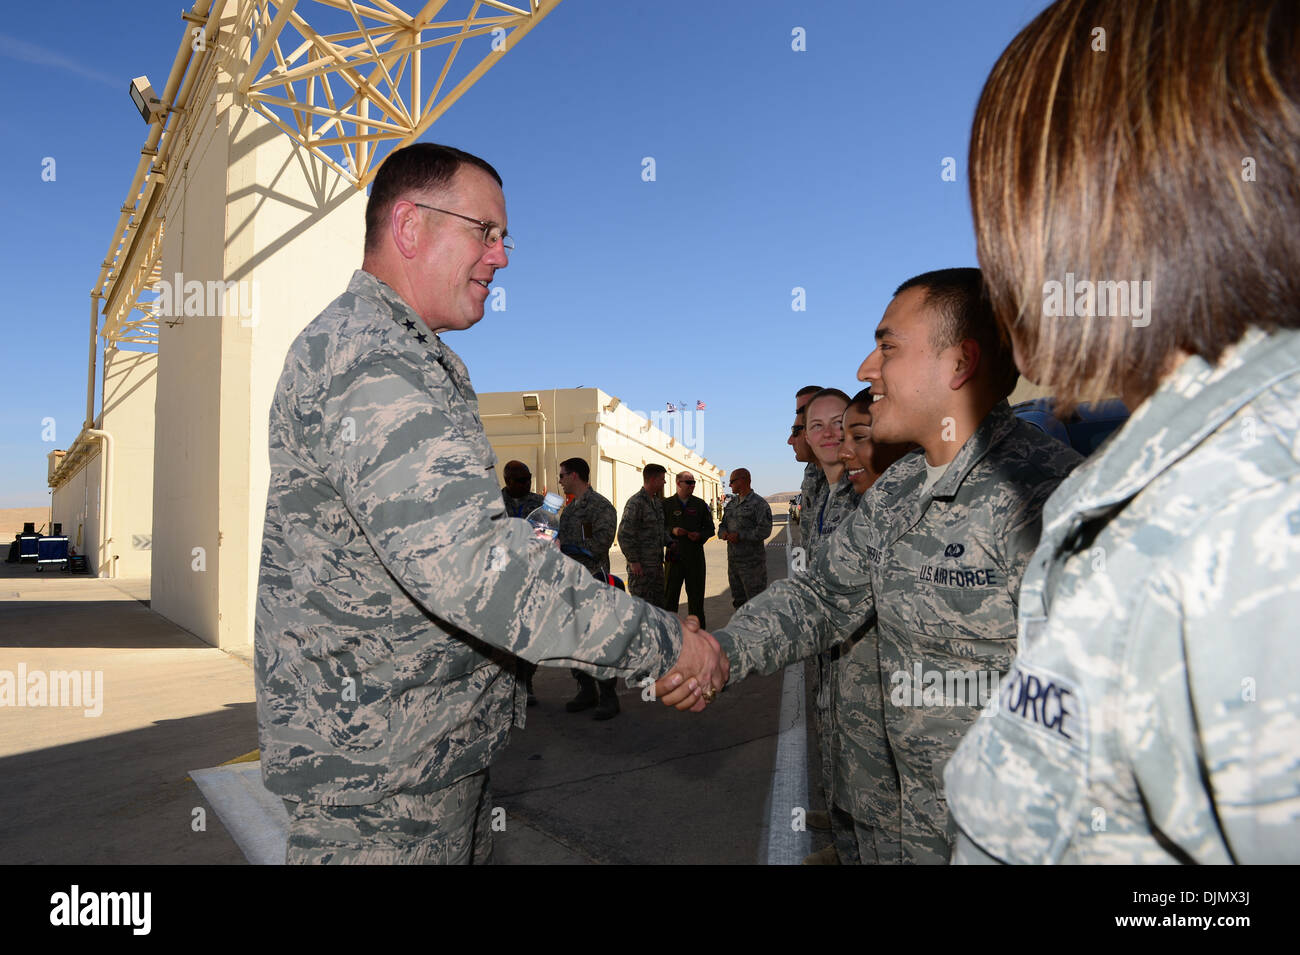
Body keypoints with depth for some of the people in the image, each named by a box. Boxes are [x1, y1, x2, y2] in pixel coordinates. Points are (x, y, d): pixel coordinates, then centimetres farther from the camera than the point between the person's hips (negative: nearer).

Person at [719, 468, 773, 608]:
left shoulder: (759, 504, -9)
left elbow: (764, 530, -18)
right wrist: (723, 533, -5)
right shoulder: (731, 504, 15)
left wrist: (740, 536, -20)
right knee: (738, 601, 15)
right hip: (732, 560, 8)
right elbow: (723, 525, 19)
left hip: (752, 563, -7)